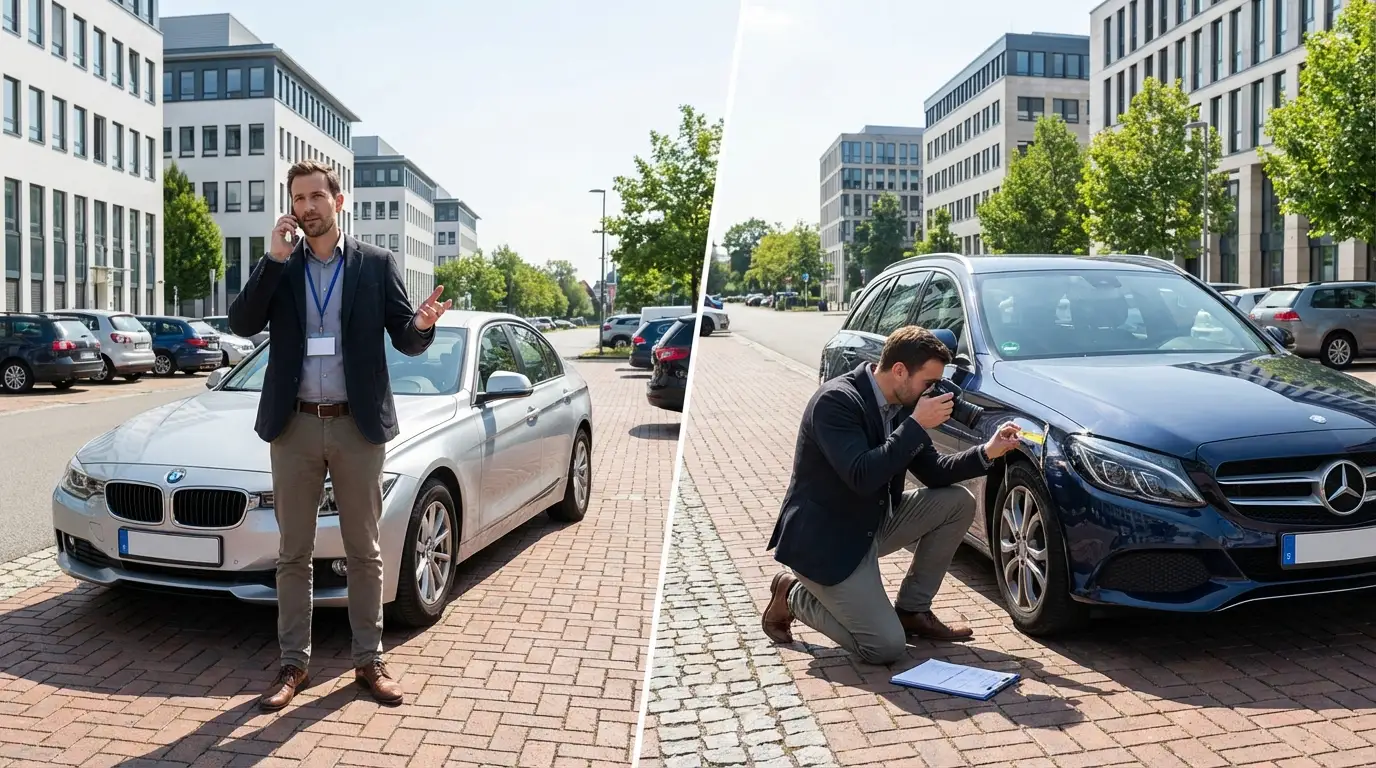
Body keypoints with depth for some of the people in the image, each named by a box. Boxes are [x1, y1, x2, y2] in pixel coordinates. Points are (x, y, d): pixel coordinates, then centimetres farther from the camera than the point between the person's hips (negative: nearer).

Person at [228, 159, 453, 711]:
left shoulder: (376, 265, 2)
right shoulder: (278, 267, 6)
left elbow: (404, 341, 1)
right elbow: (242, 324, -6)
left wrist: (421, 326, -23)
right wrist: (274, 259, -14)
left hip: (358, 425, -1)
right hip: (294, 426, 2)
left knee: (364, 552, 8)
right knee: (294, 553, 10)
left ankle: (369, 661, 20)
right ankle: (293, 664, 22)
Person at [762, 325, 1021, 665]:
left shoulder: (901, 405, 1)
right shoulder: (835, 400, -25)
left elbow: (933, 471, 7)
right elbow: (863, 477, -34)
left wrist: (987, 452, -8)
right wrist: (917, 424, -29)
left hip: (873, 523, 9)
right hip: (823, 540, -9)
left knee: (958, 502, 1)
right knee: (886, 647, -13)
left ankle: (912, 610, 12)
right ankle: (794, 595, 9)